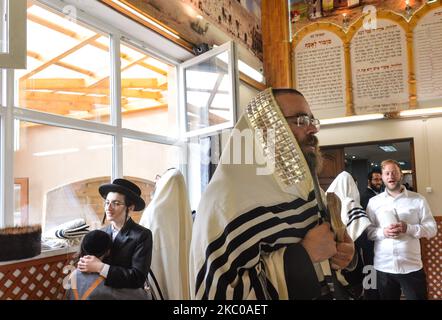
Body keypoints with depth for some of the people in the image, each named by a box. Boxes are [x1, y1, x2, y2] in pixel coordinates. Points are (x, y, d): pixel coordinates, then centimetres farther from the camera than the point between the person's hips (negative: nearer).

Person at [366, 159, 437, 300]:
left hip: (412, 267, -1)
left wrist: (408, 228, -17)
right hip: (383, 267, 1)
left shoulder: (418, 199, 1)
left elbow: (432, 228, -2)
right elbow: (367, 230, 3)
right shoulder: (373, 202, 5)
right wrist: (383, 232, -16)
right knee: (387, 297, 15)